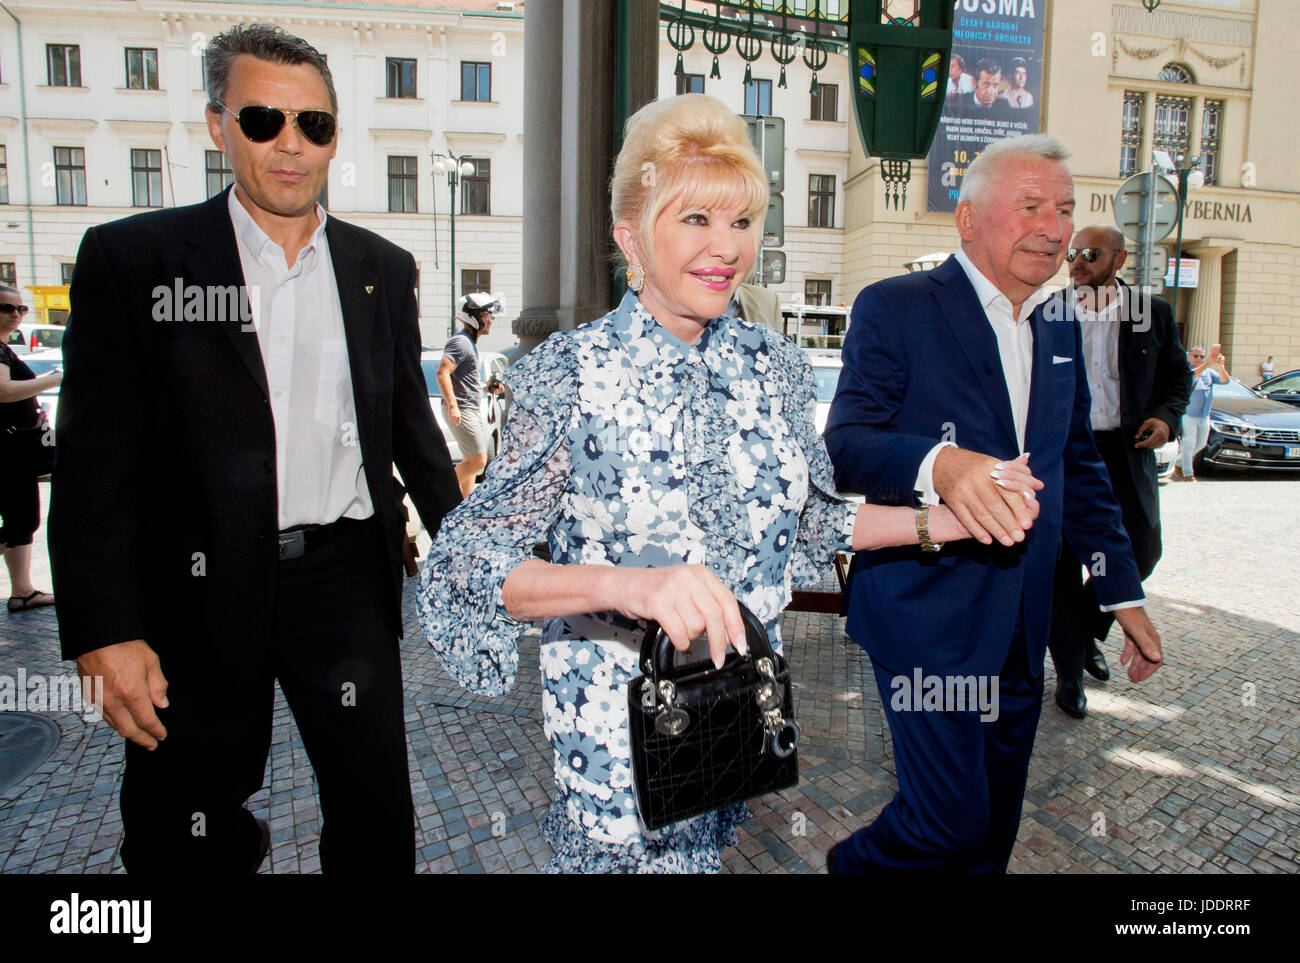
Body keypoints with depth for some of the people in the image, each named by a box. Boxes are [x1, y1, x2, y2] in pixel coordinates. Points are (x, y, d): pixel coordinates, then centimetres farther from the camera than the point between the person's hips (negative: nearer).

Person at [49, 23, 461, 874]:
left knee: (378, 819, 14)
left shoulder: (384, 269, 6)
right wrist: (103, 631, -10)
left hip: (348, 584, 3)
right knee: (187, 836, 15)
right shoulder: (133, 258, -4)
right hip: (202, 592, -2)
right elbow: (96, 460, -5)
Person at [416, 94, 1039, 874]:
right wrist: (623, 583, -37)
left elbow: (808, 519, 10)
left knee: (704, 851, 21)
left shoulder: (773, 363, -2)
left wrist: (944, 519, -1)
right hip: (619, 713, -4)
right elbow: (472, 562, -21)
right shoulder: (571, 373, -16)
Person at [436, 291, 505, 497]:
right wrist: (452, 405, -31)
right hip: (461, 411, -10)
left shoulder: (471, 342, 18)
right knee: (478, 461, -10)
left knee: (470, 461, 12)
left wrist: (487, 388, 16)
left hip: (474, 409, 10)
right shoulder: (460, 342, -13)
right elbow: (442, 373, -24)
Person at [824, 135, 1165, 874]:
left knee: (992, 834, 16)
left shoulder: (1059, 333, 13)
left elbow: (1080, 470, 20)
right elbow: (844, 445, -17)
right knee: (951, 822, -4)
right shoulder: (895, 308, -8)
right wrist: (937, 464, -37)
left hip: (1023, 627, 7)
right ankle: (855, 865, 26)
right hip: (928, 613, -7)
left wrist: (1125, 592, 18)